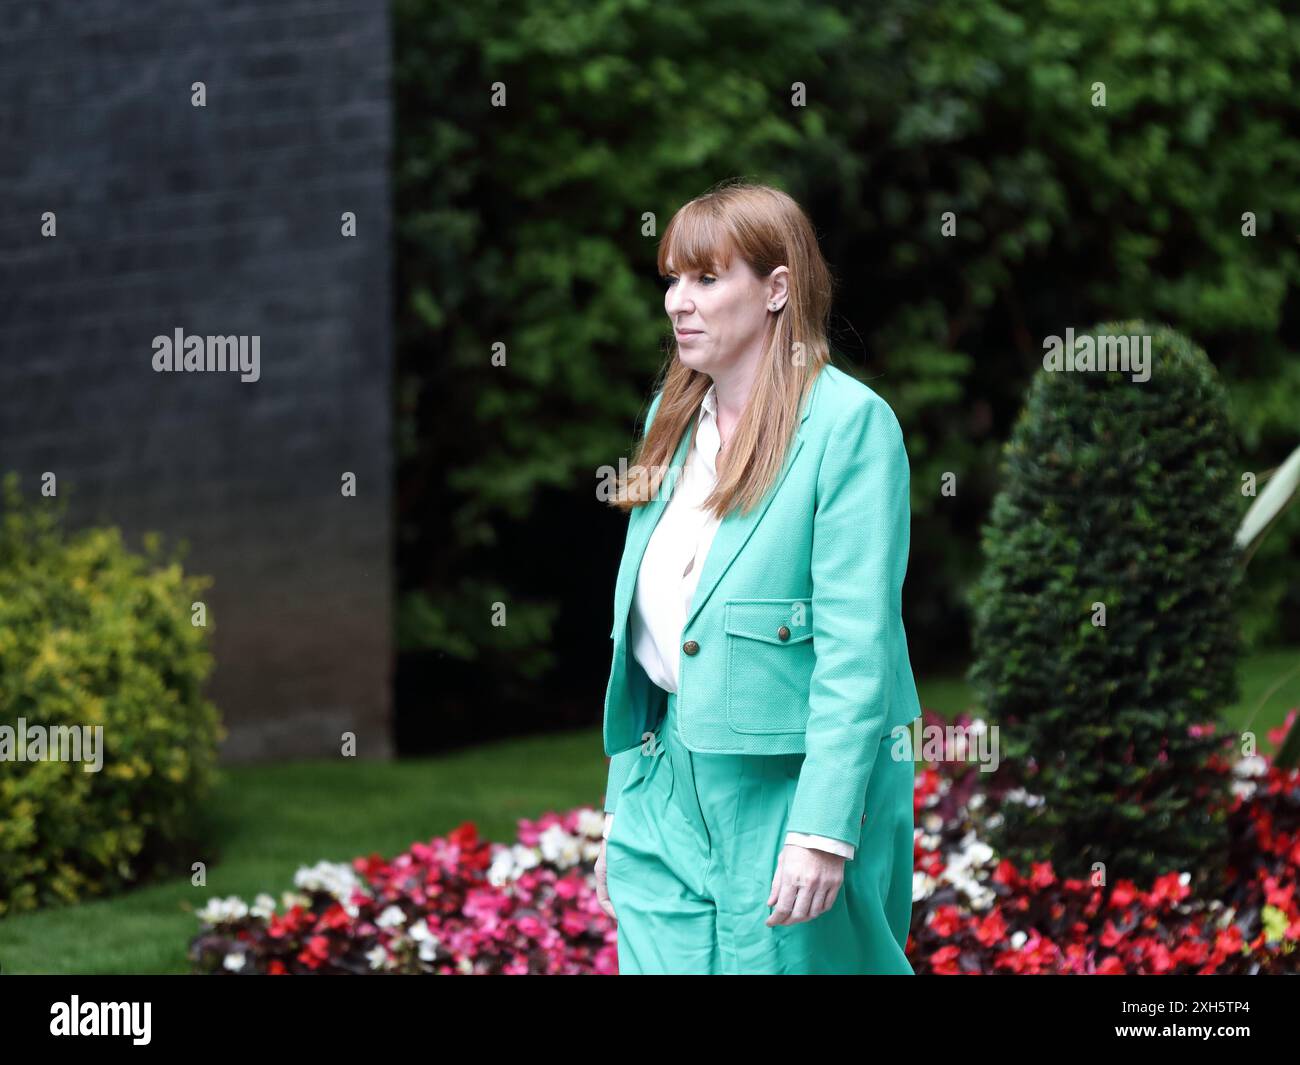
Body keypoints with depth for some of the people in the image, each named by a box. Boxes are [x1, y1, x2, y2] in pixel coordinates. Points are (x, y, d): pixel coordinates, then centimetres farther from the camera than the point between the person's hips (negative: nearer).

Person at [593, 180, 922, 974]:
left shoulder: (850, 423, -11)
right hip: (671, 793, 7)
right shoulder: (674, 418, 12)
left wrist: (823, 833, -22)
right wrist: (624, 806, 14)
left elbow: (857, 645, -17)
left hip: (789, 790, -6)